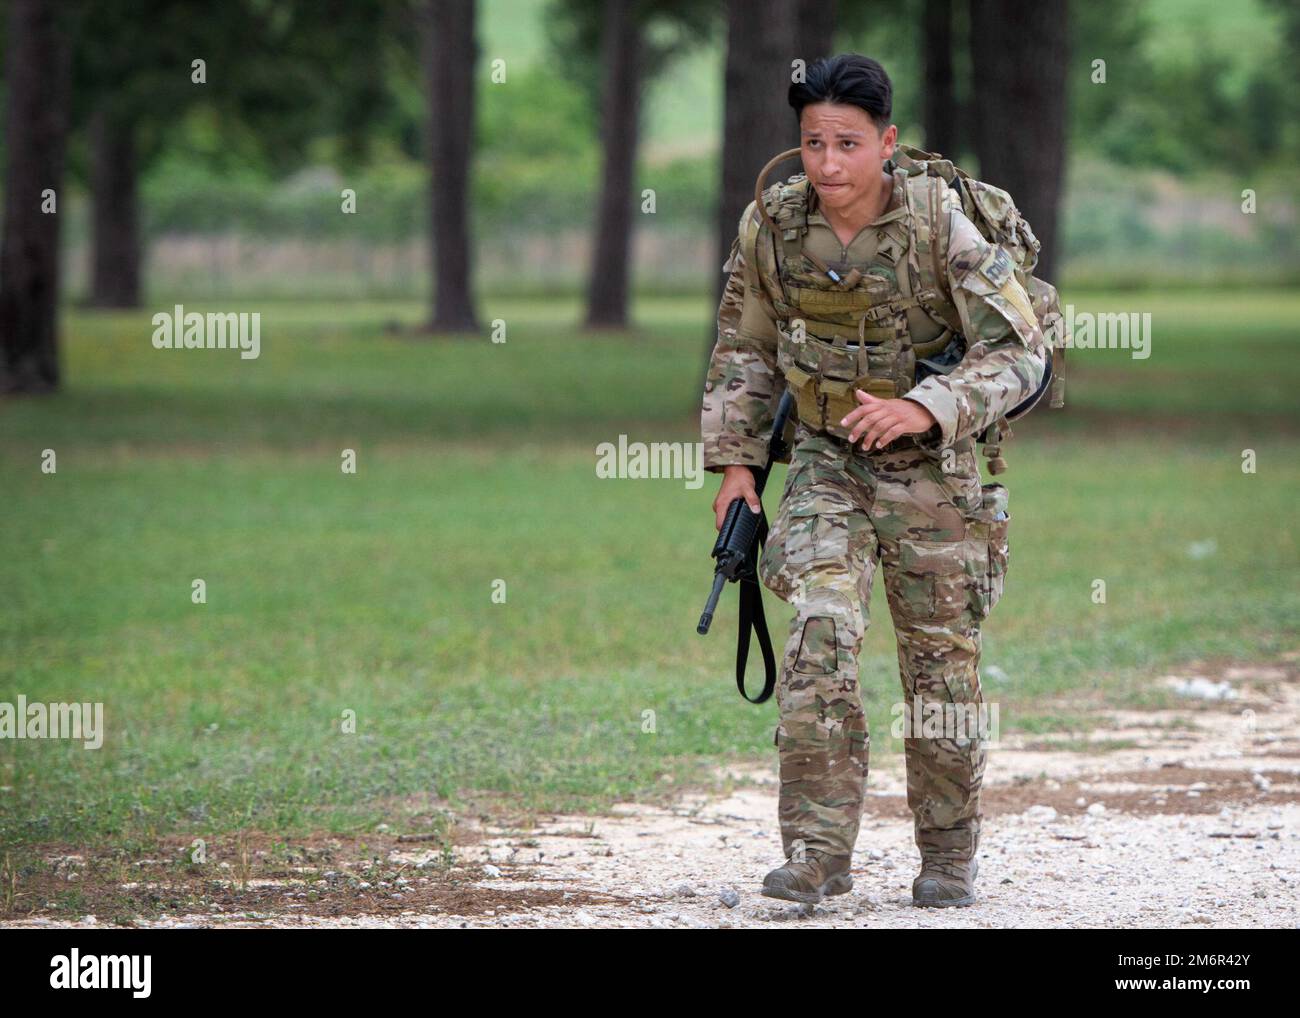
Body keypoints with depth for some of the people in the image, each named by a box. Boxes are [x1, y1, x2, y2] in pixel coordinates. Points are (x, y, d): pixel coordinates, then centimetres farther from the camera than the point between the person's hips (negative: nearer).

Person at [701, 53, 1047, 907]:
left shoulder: (939, 225, -19)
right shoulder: (773, 226, -8)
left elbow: (1021, 352, -19)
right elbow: (744, 351, 8)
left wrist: (923, 409, -31)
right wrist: (734, 462, 2)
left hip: (934, 471, -2)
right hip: (828, 462, 2)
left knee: (943, 665, 7)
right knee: (820, 635, -19)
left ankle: (950, 858, 25)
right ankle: (818, 853, -17)